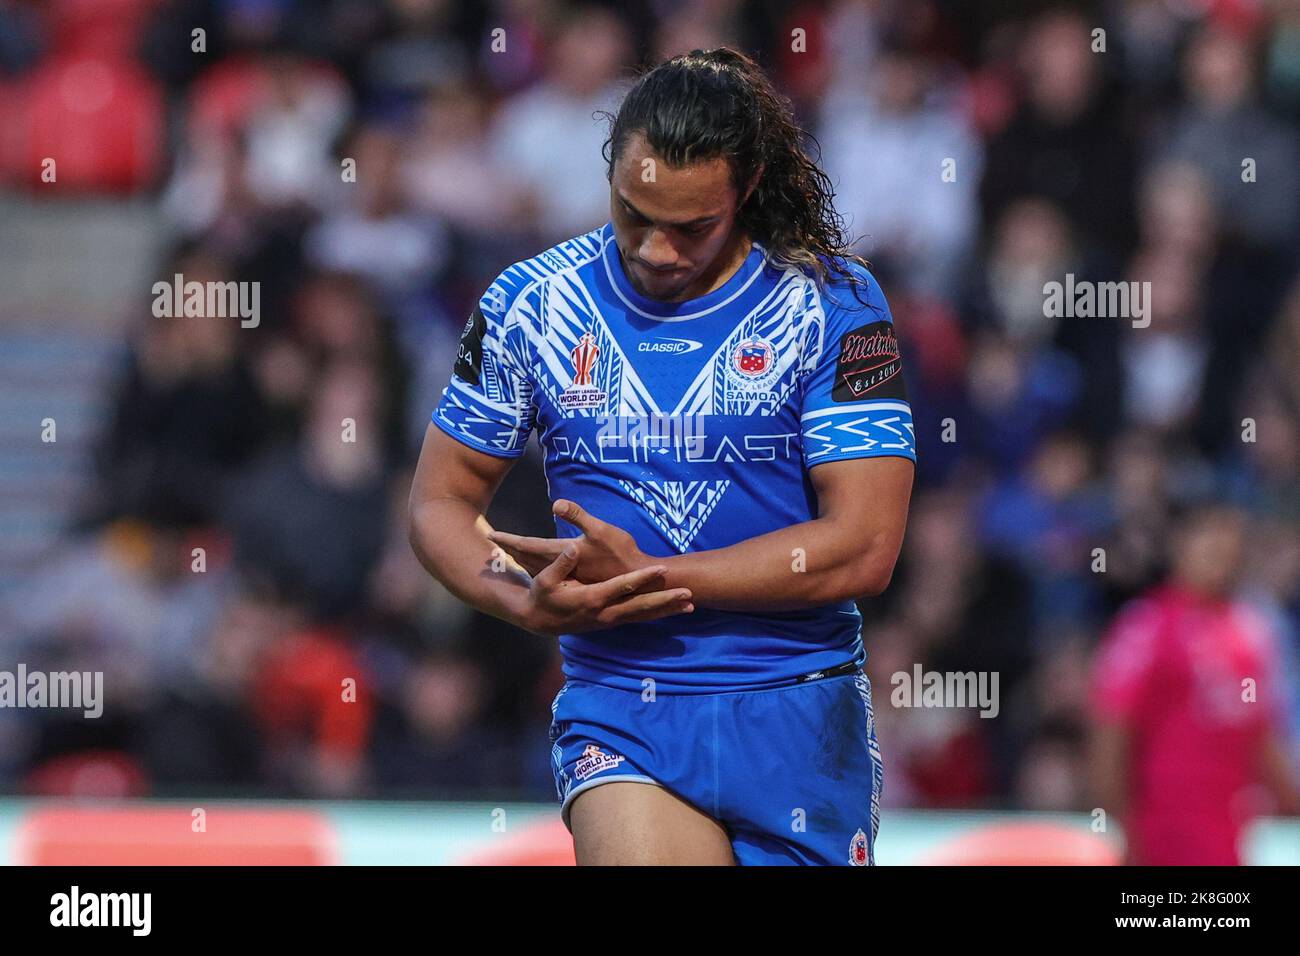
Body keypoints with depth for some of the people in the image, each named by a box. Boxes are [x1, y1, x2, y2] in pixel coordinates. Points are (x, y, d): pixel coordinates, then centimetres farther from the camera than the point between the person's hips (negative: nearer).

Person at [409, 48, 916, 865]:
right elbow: (441, 502, 10)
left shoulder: (834, 303, -3)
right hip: (619, 706, 0)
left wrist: (646, 577, -15)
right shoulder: (530, 303, 3)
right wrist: (528, 602, -12)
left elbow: (864, 546, -9)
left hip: (801, 714, 0)